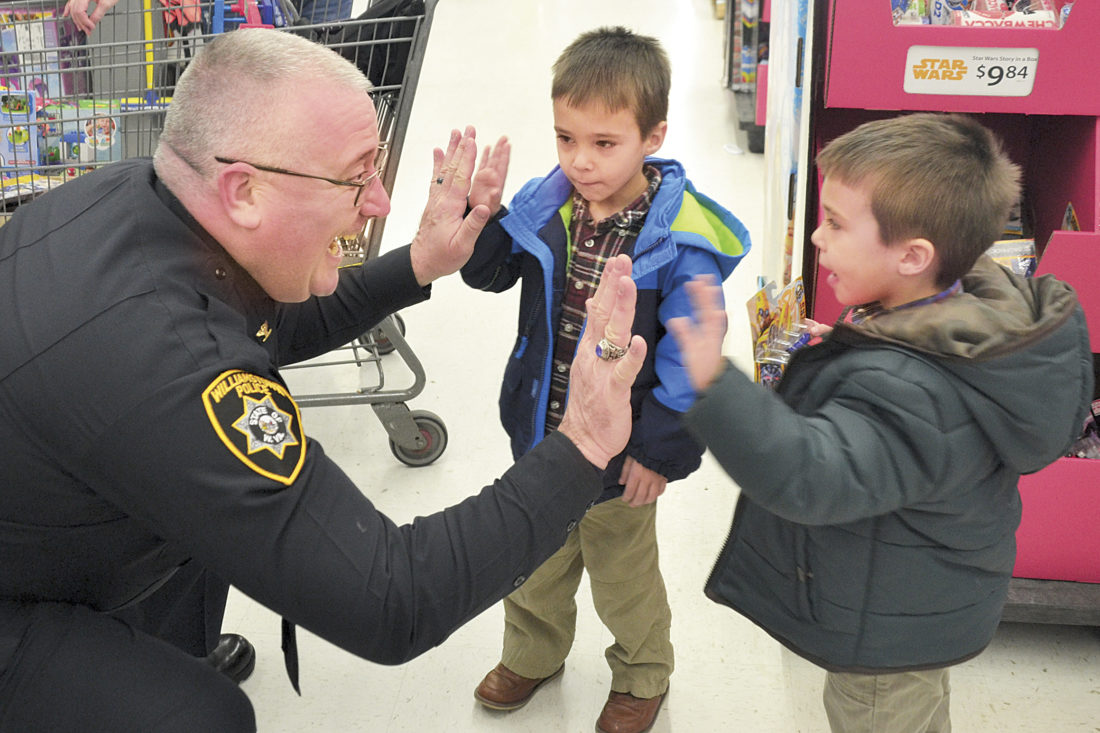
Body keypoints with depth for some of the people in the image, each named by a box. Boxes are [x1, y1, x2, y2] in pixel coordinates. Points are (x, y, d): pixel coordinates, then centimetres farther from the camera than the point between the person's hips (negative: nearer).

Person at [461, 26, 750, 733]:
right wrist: (481, 216, -13)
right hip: (539, 435, 5)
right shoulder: (544, 206, -10)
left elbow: (685, 358, -19)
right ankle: (533, 654, 53)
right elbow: (492, 273, 7)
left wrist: (661, 450, -17)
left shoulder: (680, 238, -23)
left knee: (623, 571, 18)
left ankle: (642, 675, 46)